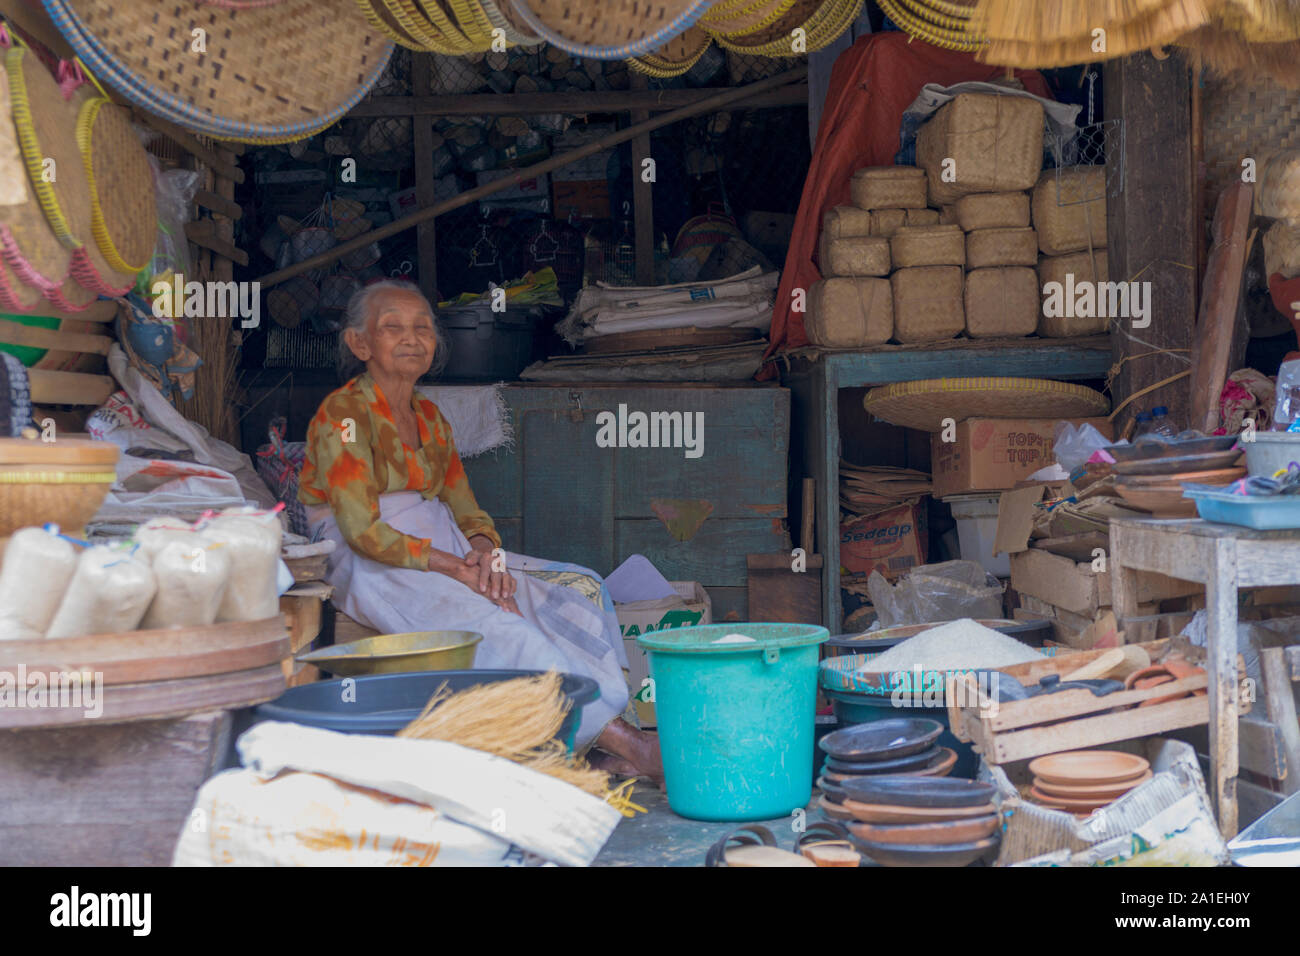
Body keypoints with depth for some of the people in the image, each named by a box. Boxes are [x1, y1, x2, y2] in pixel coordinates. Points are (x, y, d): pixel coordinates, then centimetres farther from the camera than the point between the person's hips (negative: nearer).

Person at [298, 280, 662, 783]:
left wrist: (483, 553, -11)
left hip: (447, 553, 8)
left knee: (572, 600, -13)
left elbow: (468, 514, 14)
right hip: (372, 571, -8)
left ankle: (607, 750, -26)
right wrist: (456, 568, -22)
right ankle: (624, 742, -32)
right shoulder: (342, 415, -7)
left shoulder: (430, 418, 17)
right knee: (494, 623, -31)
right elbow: (363, 531, -17)